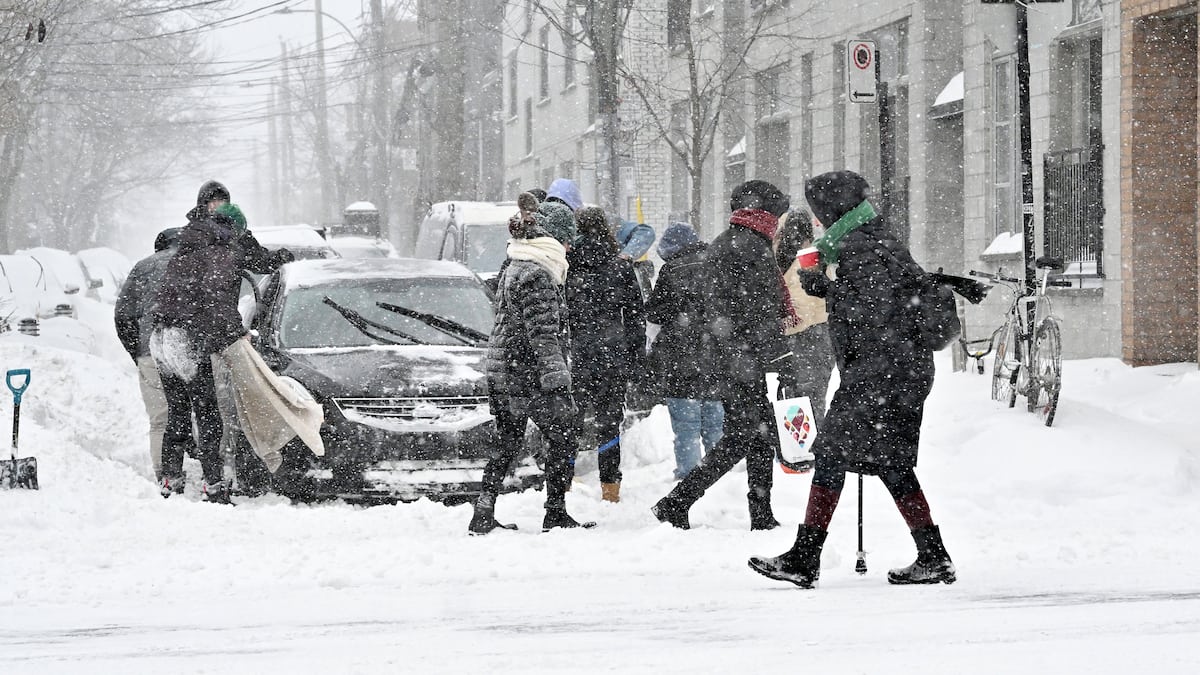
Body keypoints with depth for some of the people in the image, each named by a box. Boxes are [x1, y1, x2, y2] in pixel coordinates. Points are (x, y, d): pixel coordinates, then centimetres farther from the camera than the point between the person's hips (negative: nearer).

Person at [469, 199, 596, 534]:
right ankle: (555, 513, 5)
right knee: (562, 439, 2)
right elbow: (543, 335, -21)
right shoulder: (537, 276, -16)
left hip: (502, 375, 10)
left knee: (509, 444, 13)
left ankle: (484, 514, 9)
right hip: (529, 377, -10)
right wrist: (557, 383, -22)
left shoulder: (512, 269, 16)